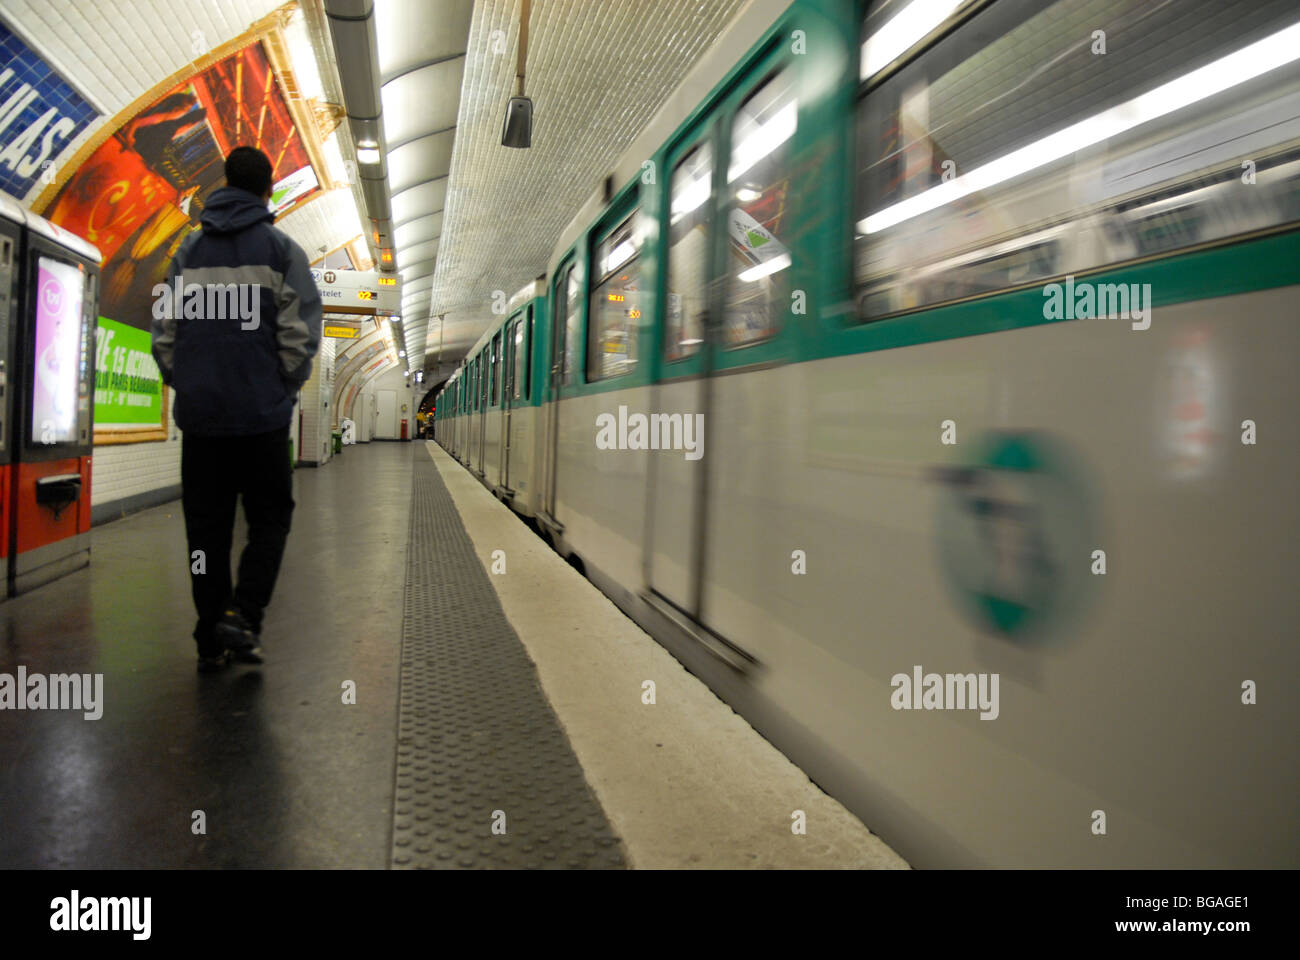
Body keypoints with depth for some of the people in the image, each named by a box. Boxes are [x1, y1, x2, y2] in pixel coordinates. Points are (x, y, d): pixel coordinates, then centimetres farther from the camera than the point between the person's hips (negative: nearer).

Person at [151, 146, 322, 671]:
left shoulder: (188, 250, 12)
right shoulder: (282, 250, 1)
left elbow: (164, 332, 10)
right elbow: (300, 334, -7)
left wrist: (184, 385, 16)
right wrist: (284, 389, 5)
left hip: (199, 414, 4)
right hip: (261, 412, -3)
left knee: (206, 528, 9)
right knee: (269, 518, 8)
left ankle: (212, 638, 13)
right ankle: (243, 616, -8)